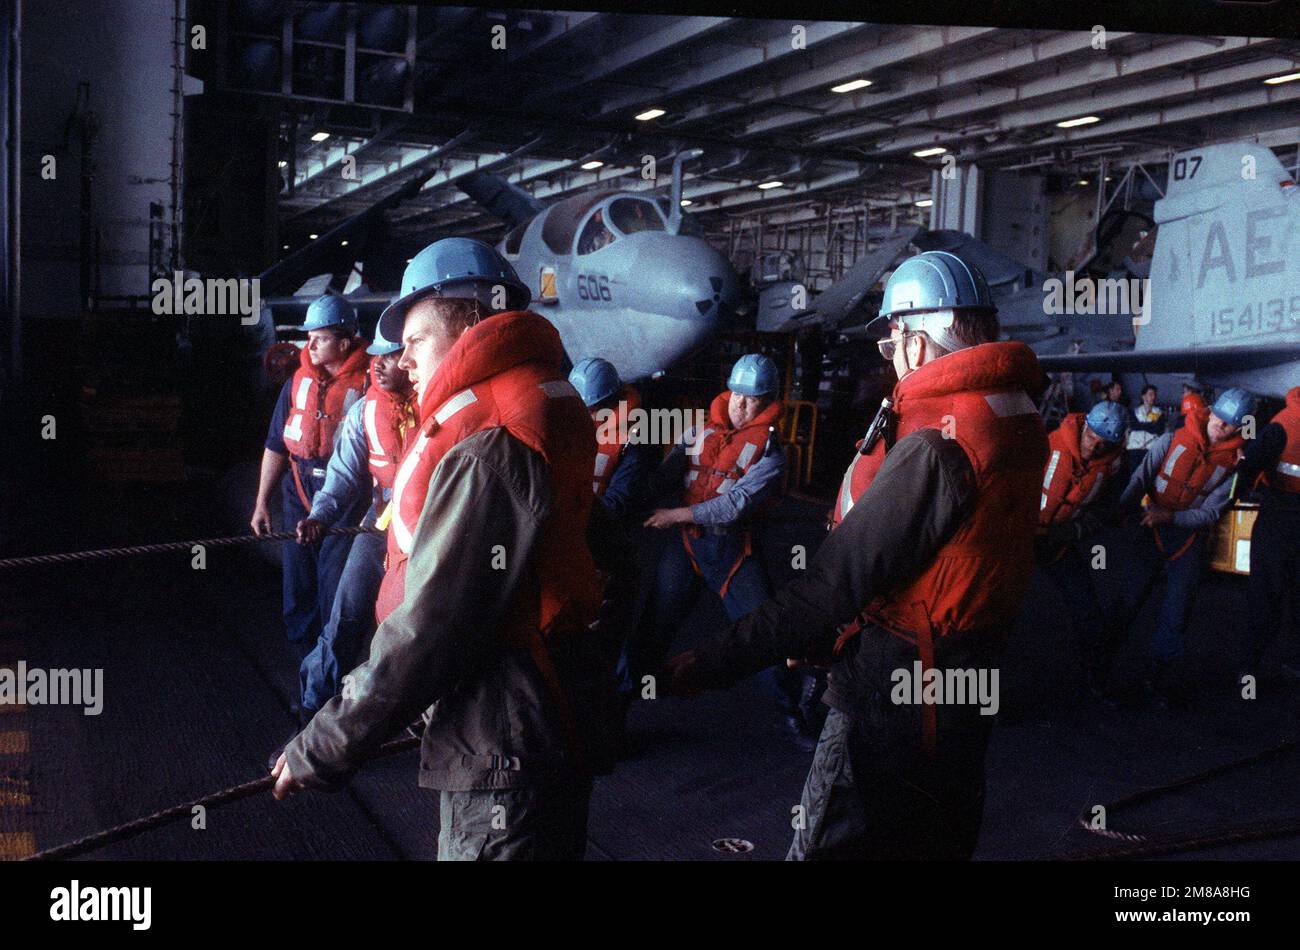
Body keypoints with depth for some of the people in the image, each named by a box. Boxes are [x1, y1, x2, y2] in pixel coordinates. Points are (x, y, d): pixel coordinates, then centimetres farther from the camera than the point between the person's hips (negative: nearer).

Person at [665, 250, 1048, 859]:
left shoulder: (936, 443, -24)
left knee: (830, 843, 0)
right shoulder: (1016, 413, 5)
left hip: (898, 685, -9)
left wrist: (714, 663, -24)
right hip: (967, 678, 9)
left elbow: (842, 576, -27)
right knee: (937, 839, 23)